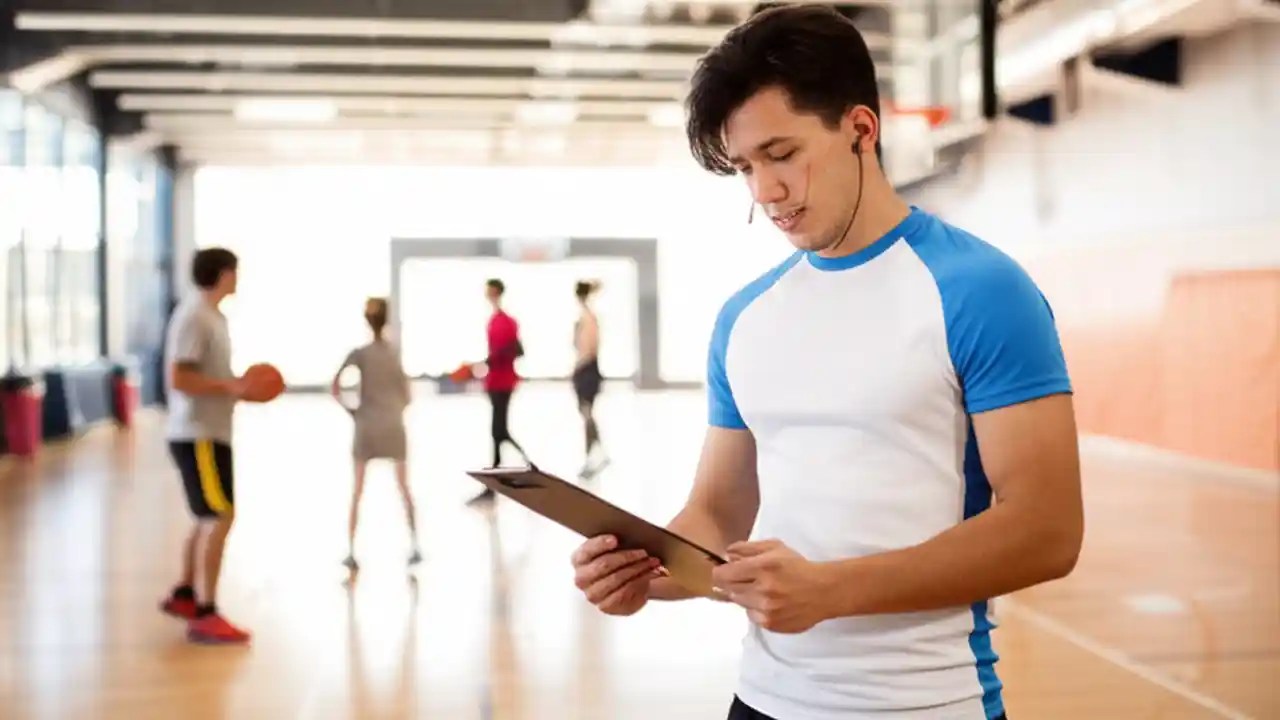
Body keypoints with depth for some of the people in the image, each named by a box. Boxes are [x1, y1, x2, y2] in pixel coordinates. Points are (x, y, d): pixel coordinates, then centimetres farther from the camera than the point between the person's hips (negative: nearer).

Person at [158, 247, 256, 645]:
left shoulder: (212, 315, 14)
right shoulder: (193, 316, -16)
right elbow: (179, 379, -22)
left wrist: (237, 387, 8)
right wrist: (229, 387, -20)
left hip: (213, 432, 10)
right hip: (198, 435, -10)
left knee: (210, 517, 18)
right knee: (220, 516, -11)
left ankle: (184, 595, 31)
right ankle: (205, 616, -8)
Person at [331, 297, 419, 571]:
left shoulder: (359, 353, -6)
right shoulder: (396, 351, -1)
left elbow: (335, 388, -9)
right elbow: (406, 396, 2)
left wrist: (351, 410, 2)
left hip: (366, 427, -1)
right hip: (394, 426, 1)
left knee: (357, 492, 5)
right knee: (404, 488, 11)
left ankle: (351, 552, 2)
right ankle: (415, 547, 10)